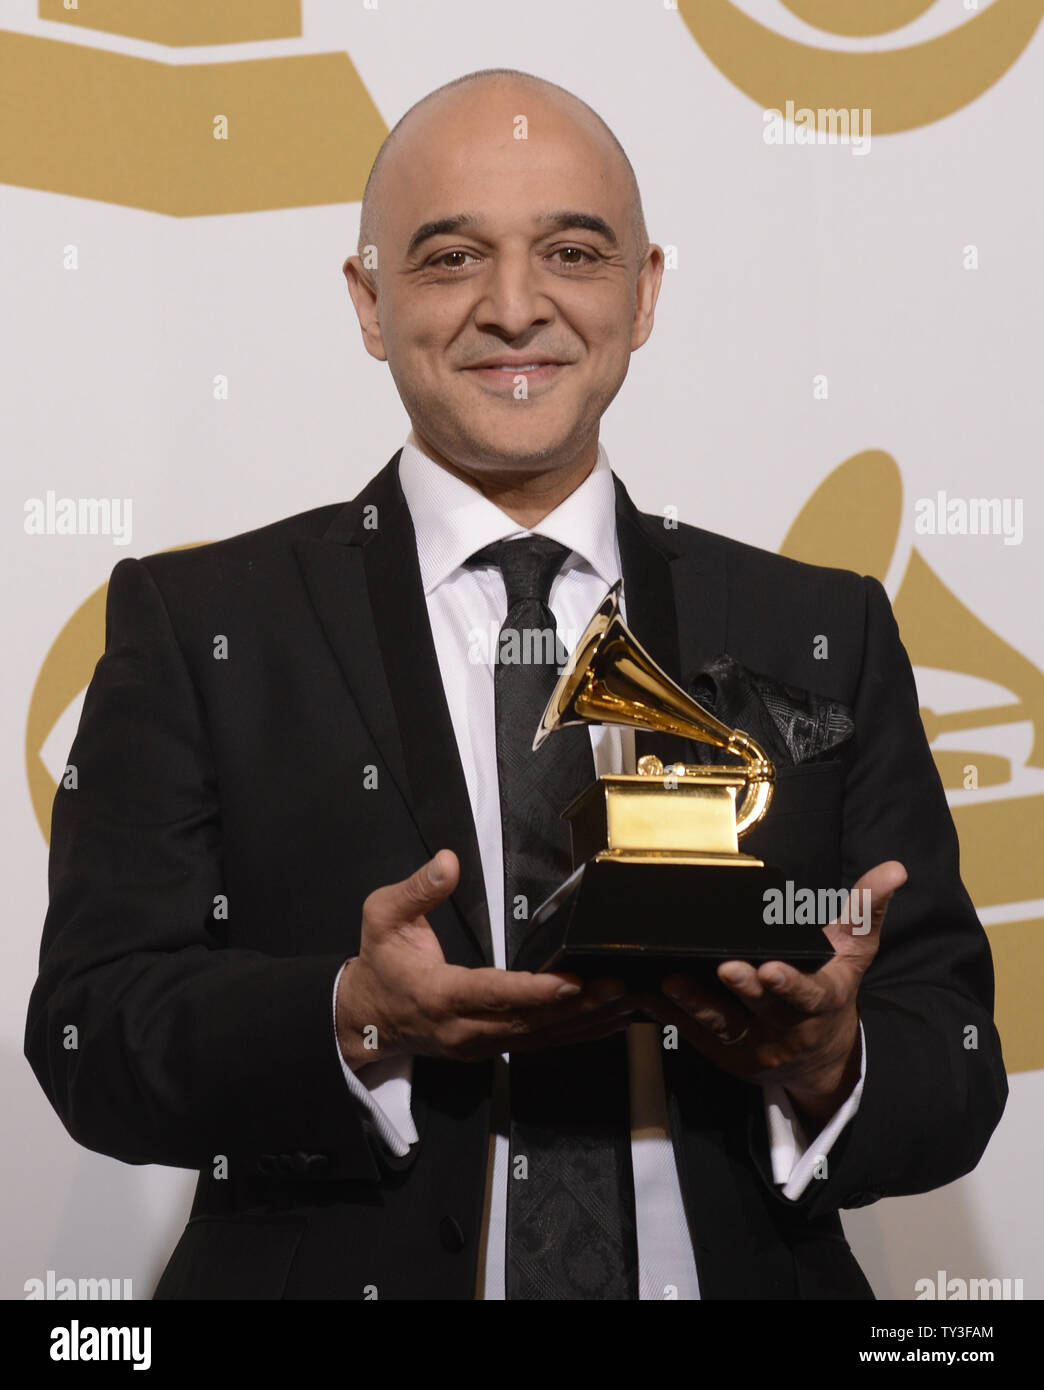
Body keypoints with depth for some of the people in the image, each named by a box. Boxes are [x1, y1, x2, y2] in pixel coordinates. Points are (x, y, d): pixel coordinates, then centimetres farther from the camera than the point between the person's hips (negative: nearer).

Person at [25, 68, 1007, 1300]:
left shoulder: (823, 637, 7)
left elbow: (955, 1069, 3)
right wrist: (355, 1025, -21)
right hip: (346, 1269, 0)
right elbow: (92, 1038, -5)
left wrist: (831, 1063, -17)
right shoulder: (194, 627, 3)